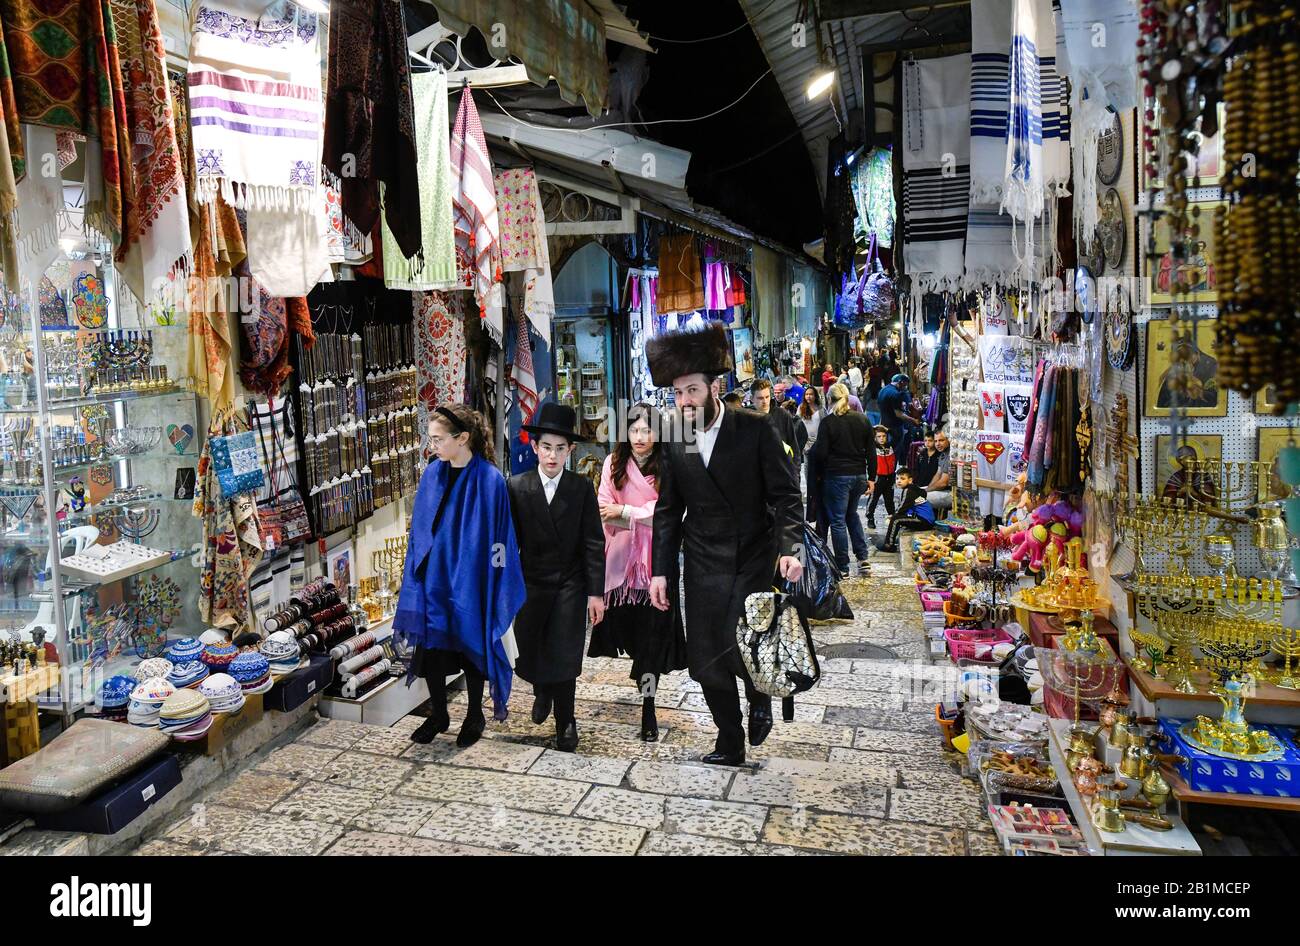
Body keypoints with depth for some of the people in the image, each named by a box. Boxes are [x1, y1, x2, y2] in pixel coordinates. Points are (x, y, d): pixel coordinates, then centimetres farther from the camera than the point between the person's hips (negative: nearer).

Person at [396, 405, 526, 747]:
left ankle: (475, 716, 31)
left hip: (469, 581, -4)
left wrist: (498, 592, -10)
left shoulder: (490, 480, -14)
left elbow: (498, 540, -11)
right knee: (430, 646, 8)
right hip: (433, 578, 4)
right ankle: (438, 715, 30)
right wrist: (415, 578, 8)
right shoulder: (433, 475, 1)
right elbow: (419, 531, 9)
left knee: (471, 646, 10)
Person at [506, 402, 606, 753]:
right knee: (531, 652, 9)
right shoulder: (516, 487, -3)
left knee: (564, 657, 0)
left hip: (570, 585, -1)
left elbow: (593, 543, -3)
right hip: (531, 584, 1)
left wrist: (596, 592, -6)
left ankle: (565, 721, 19)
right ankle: (542, 692, 42)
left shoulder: (582, 489, -4)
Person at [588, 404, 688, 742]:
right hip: (622, 555, 2)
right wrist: (642, 519, -12)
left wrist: (623, 512, -7)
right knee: (623, 622, 7)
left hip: (656, 557, -2)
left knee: (653, 630, -3)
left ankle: (648, 705, 3)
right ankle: (647, 673, 35)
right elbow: (603, 510, 0)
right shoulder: (613, 463, 6)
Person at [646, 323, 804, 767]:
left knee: (740, 651, -11)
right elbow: (667, 512, 10)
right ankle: (730, 744, 26)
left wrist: (790, 547, -20)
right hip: (704, 567, 4)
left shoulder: (756, 430, -6)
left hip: (754, 563, -4)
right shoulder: (675, 445, 4)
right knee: (705, 662, 5)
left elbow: (785, 494, -7)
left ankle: (760, 699, 25)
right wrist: (660, 571, 6)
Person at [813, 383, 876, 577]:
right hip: (858, 474, 5)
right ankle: (862, 555, 19)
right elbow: (871, 452, 6)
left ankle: (843, 568, 6)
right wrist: (871, 477, 12)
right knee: (852, 514, 25)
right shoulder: (862, 420, 4)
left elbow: (821, 453, -13)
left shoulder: (828, 422, -11)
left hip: (836, 476, -5)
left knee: (837, 521, 2)